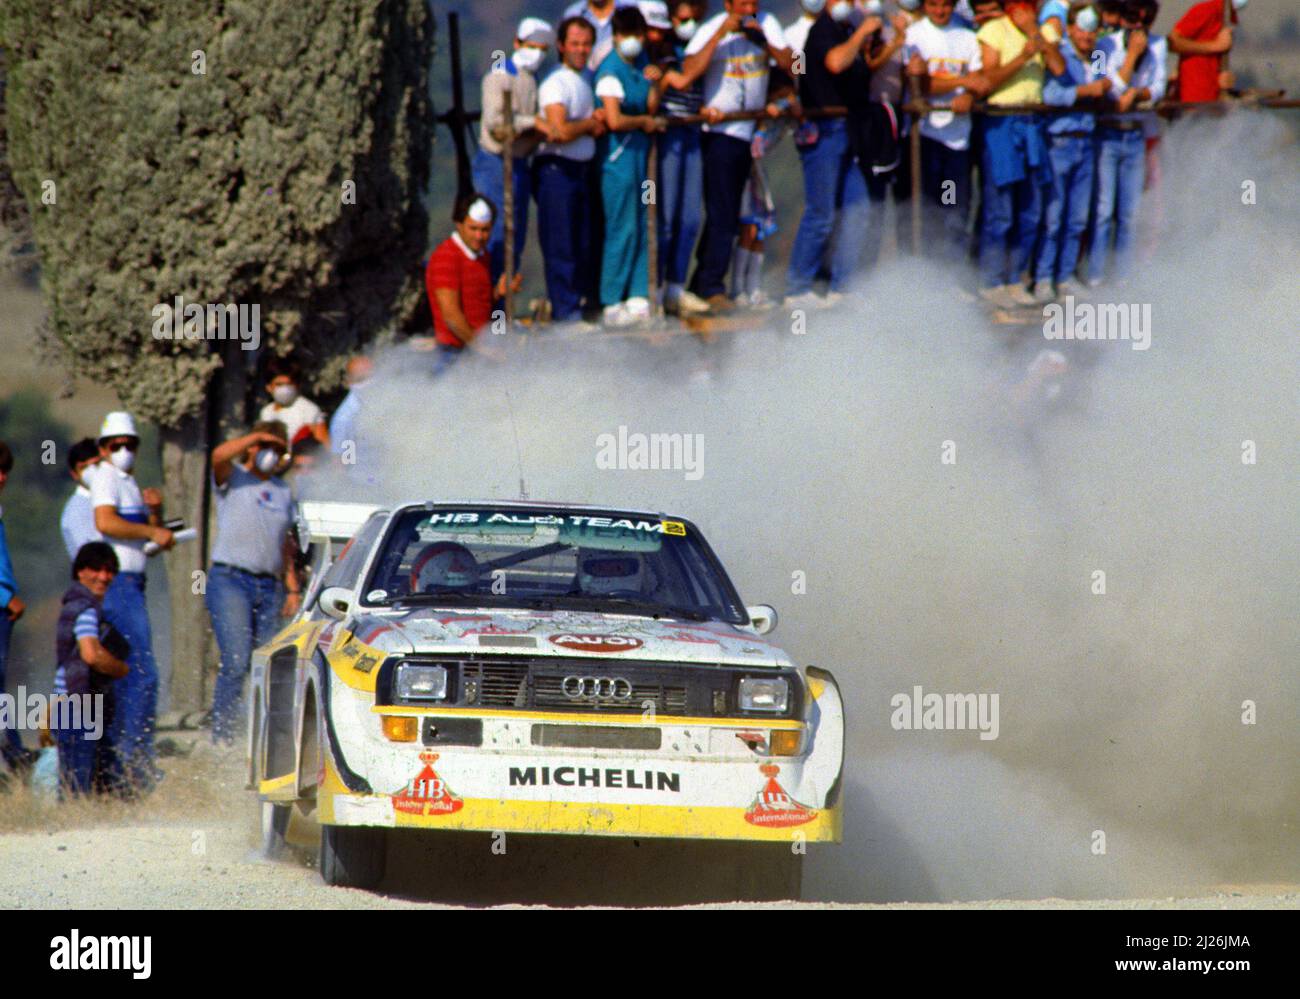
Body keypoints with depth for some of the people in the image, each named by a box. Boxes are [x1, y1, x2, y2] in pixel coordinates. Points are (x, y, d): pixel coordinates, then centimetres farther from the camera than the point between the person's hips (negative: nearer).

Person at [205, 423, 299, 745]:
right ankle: (222, 737, -14)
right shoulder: (233, 478, 5)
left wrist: (292, 588, 17)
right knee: (236, 663, -16)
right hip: (230, 578, -5)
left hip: (269, 586, 6)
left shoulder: (282, 490, 21)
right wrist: (258, 435, -10)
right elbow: (220, 455, -19)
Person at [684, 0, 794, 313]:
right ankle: (711, 287, -4)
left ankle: (702, 282, 20)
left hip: (752, 131, 5)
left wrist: (763, 39, -18)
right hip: (720, 131, -5)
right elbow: (689, 71, -24)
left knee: (728, 214, 11)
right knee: (721, 213, -9)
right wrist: (721, 34, -26)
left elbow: (789, 64, -5)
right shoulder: (711, 30, -10)